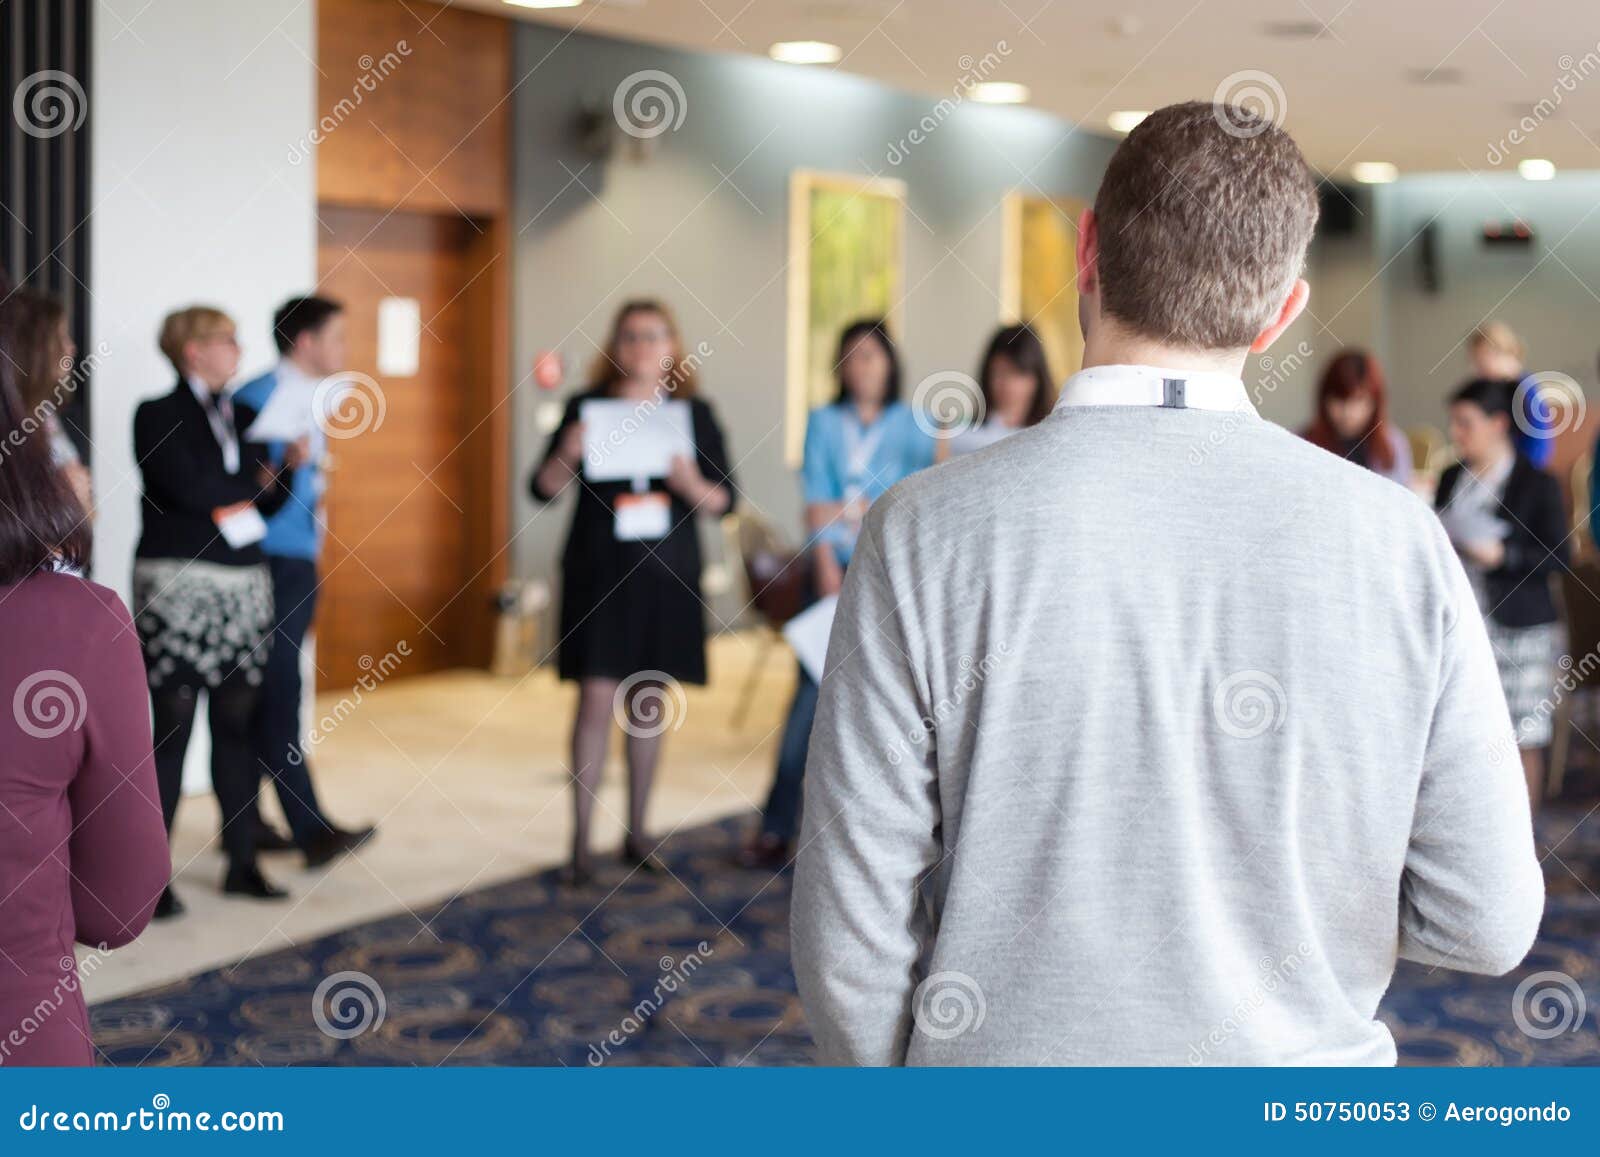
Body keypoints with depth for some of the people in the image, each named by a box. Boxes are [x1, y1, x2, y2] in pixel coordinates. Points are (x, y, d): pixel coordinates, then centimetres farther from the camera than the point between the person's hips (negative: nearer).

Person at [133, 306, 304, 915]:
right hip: (179, 584, -6)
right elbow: (187, 488, -15)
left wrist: (287, 467, -3)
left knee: (236, 725, 7)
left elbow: (262, 500, 15)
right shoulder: (158, 415, -2)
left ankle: (241, 862, 13)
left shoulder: (239, 417, 17)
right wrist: (254, 485, -1)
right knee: (172, 727, -5)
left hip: (243, 588, 6)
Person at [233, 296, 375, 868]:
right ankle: (312, 831, -10)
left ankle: (243, 821, 18)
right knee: (279, 698, -8)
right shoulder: (255, 399, -12)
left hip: (299, 566, 9)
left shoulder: (310, 401, 16)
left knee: (263, 698, 12)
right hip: (267, 566, -9)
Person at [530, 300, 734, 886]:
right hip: (599, 573, -2)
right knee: (597, 700, -8)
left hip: (667, 576, 2)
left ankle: (636, 834, 19)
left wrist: (692, 484, -15)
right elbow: (543, 490, 1)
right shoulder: (587, 407, 2)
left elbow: (725, 500, 6)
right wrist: (568, 455, -18)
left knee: (651, 703, 7)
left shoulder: (694, 413, 6)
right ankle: (581, 843, -3)